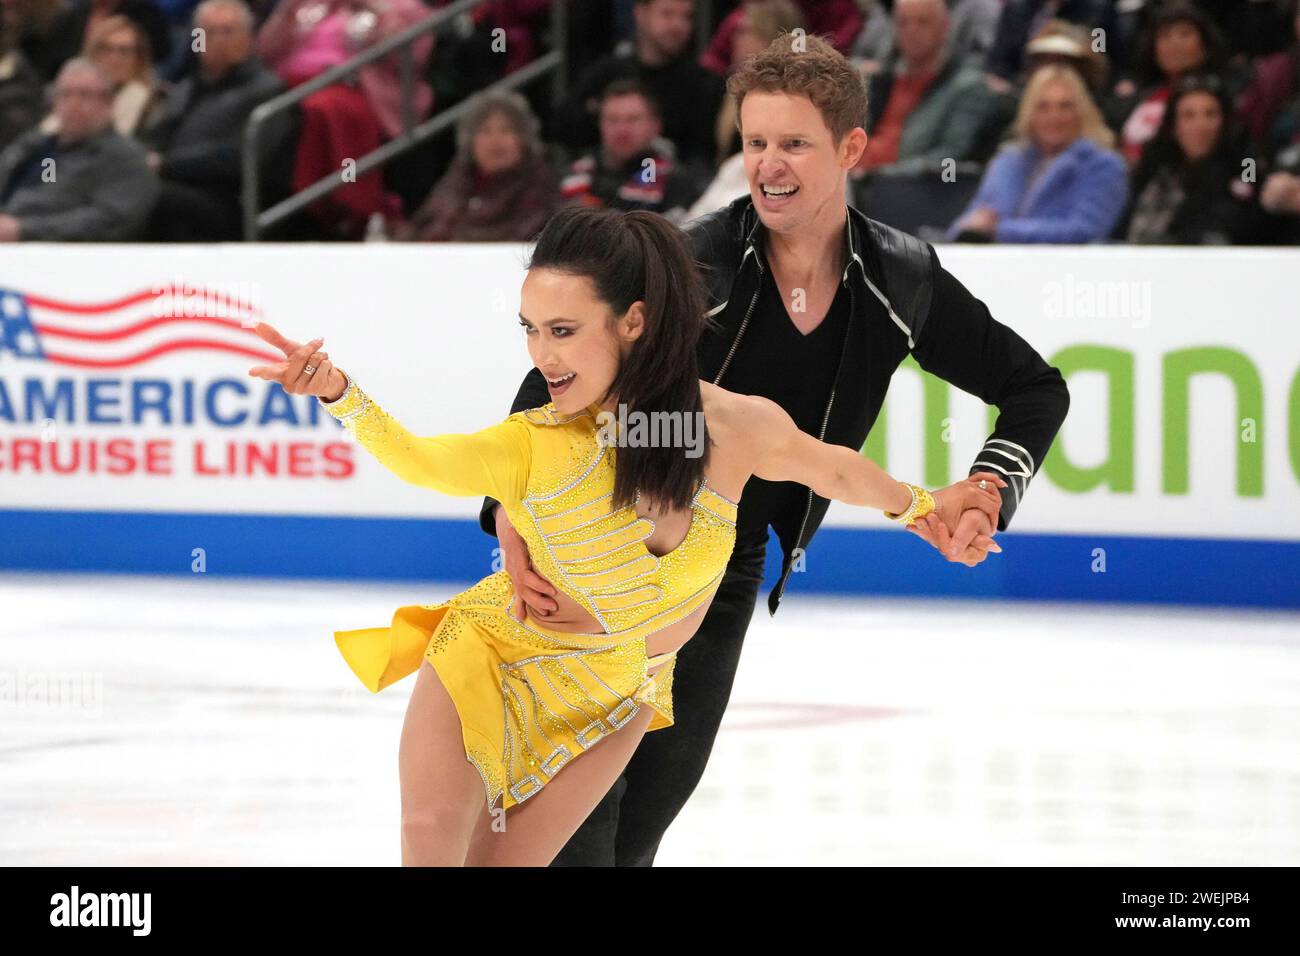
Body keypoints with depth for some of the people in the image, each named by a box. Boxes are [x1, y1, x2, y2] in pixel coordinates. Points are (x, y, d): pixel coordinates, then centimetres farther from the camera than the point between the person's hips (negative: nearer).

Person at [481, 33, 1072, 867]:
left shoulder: (900, 283, -7)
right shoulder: (694, 263, -21)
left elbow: (1036, 389, 6)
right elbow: (555, 383, -22)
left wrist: (983, 499, -10)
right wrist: (513, 509, -39)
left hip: (726, 577, 4)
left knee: (654, 803, 12)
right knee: (580, 819, -9)